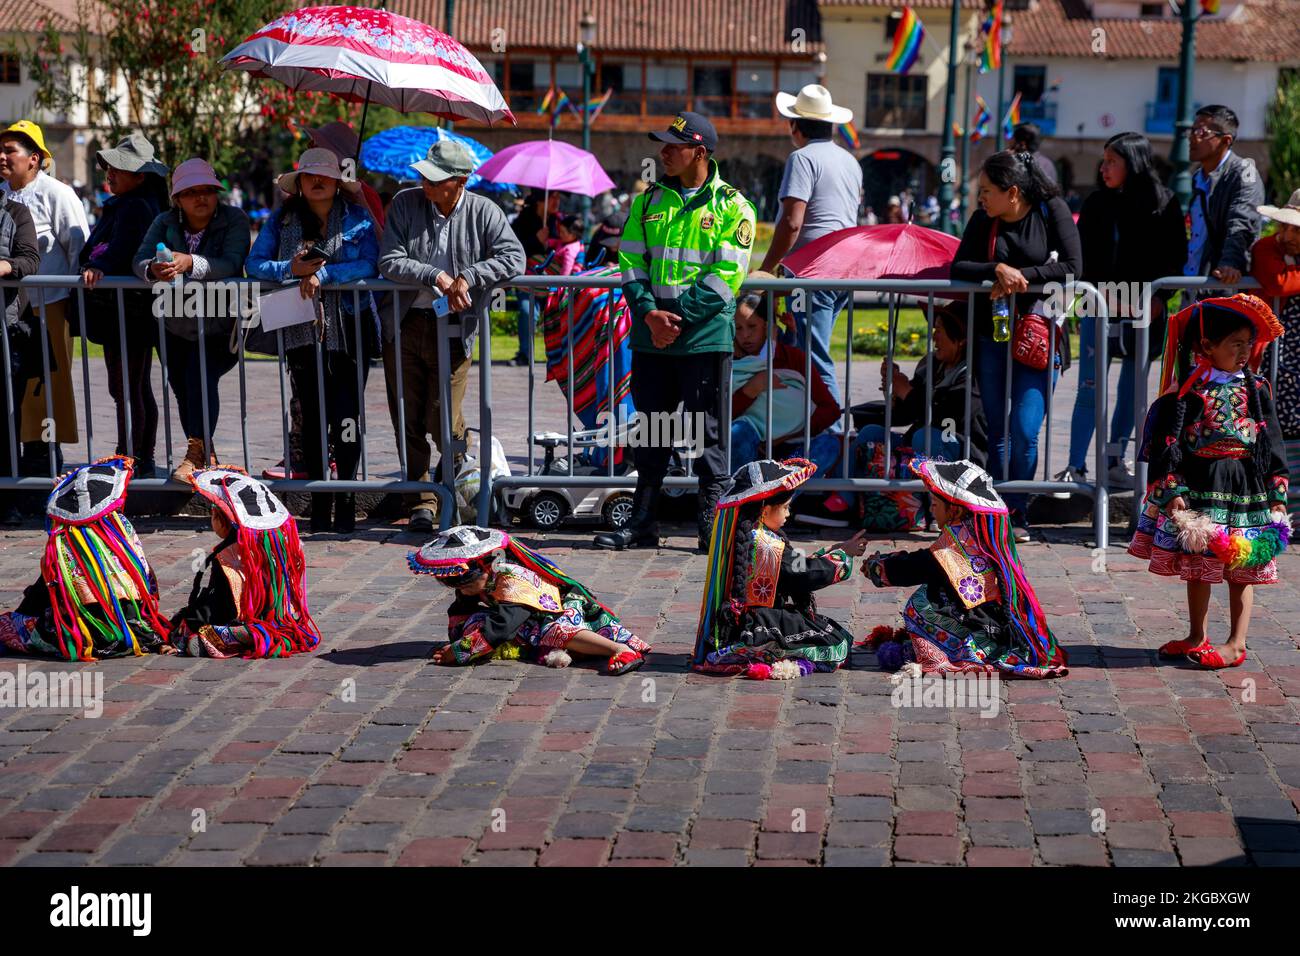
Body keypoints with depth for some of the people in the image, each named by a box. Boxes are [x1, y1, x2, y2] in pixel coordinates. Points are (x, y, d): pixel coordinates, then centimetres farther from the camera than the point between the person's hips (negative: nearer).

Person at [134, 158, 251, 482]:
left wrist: (189, 263, -43)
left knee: (200, 373, -26)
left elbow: (232, 264, -27)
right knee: (182, 390, 9)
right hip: (177, 327, 5)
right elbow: (140, 260, -13)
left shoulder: (234, 219, -11)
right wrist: (154, 269, -38)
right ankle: (206, 456, 27)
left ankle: (197, 453, -22)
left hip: (221, 325, -5)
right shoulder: (165, 222, 0)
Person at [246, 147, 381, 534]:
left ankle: (345, 499, 4)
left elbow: (369, 265, -10)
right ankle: (319, 500, 10)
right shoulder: (282, 220, 9)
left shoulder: (358, 219, 4)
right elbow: (254, 264, 2)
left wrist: (323, 274, -20)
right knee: (313, 417, 3)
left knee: (347, 415, -6)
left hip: (350, 329, -2)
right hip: (302, 332, 2)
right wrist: (290, 269, -16)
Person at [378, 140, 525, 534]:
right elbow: (389, 261, -8)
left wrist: (467, 278, -21)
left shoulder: (483, 212, -1)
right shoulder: (405, 203, 0)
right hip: (405, 325, 2)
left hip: (452, 329, -2)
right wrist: (436, 276, -19)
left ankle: (468, 459, 26)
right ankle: (421, 500, 14)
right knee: (408, 422, 3)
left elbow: (513, 257, -10)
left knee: (443, 422, -6)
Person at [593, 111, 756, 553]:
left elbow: (725, 276, -9)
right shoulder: (648, 202, 12)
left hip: (705, 337, -4)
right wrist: (649, 313, -10)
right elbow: (631, 263, 7)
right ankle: (642, 522, 18)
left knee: (706, 433, 0)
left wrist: (677, 315, -15)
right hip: (650, 337, 4)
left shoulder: (732, 207, -2)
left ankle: (712, 524, 8)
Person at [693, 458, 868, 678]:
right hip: (756, 628, -10)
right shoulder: (764, 545, -21)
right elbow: (805, 572, -14)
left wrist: (830, 552, 14)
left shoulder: (743, 536, 8)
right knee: (835, 641, -8)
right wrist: (844, 554, -2)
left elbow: (795, 564, 15)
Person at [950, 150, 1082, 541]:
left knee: (1024, 431, -11)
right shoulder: (983, 219, 5)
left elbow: (1072, 267, -10)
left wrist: (1022, 275, -18)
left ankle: (1018, 514, 6)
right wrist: (997, 270, -21)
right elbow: (958, 267, -3)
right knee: (997, 431, 6)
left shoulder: (1052, 211, -3)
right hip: (992, 336, 3)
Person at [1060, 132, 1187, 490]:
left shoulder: (1164, 204, 2)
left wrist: (1160, 298, -8)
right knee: (1091, 389, -6)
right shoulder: (1098, 203, 3)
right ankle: (1075, 467, -3)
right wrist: (1109, 295, -10)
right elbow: (1085, 258, 1)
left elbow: (1177, 257, 4)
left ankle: (1114, 463, 19)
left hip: (1146, 312, 1)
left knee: (1131, 389, 8)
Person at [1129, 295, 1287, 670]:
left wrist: (1277, 494, 1)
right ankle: (1197, 638, 25)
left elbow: (1272, 443, 5)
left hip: (1246, 490, 0)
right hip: (1199, 488, 0)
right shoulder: (1188, 391, -5)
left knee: (1241, 569, 4)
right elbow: (1167, 443, -5)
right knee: (1197, 567, 11)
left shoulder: (1256, 390, 1)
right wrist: (1172, 490, -11)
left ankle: (1237, 643, 11)